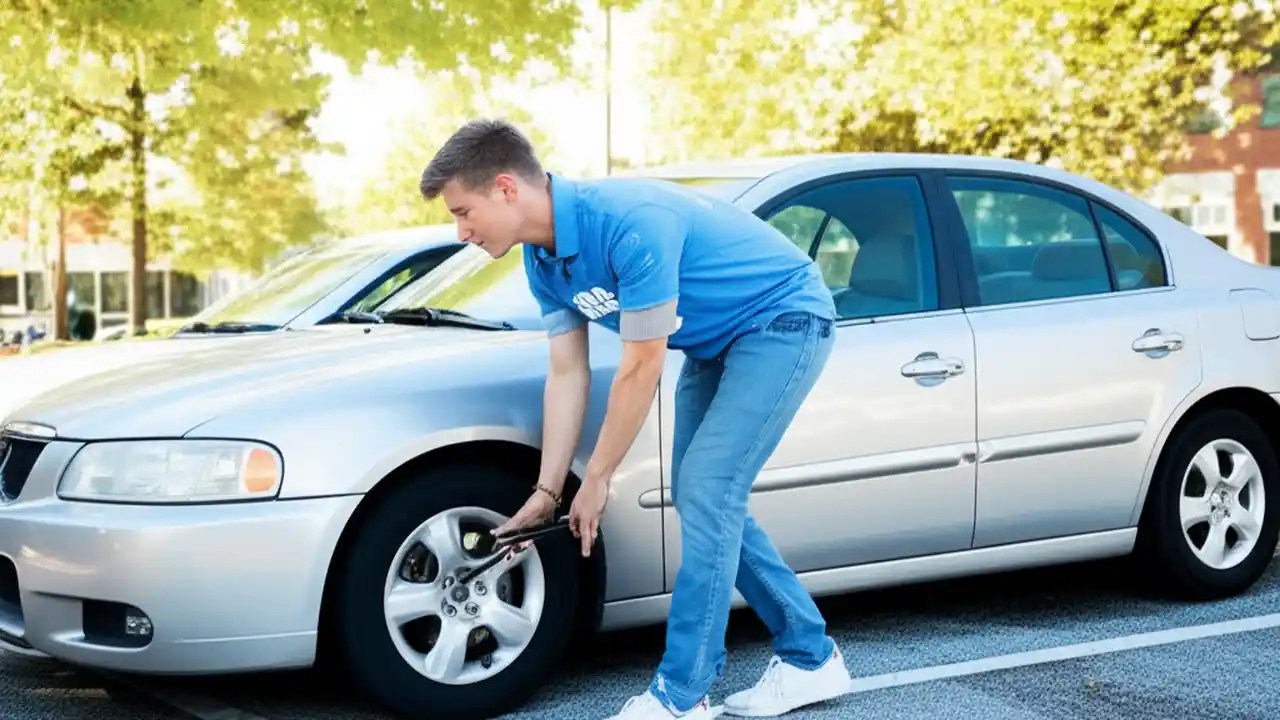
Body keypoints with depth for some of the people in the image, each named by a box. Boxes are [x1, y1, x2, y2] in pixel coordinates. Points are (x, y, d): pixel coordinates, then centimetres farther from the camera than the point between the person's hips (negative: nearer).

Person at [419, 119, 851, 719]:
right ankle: (809, 658, 19)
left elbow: (641, 368, -25)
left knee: (706, 493, -14)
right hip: (716, 342, 9)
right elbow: (567, 375, 2)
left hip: (782, 321, -9)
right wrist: (547, 491, 1)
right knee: (701, 497, 8)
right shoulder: (543, 257, -5)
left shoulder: (631, 222, -33)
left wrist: (596, 480, -15)